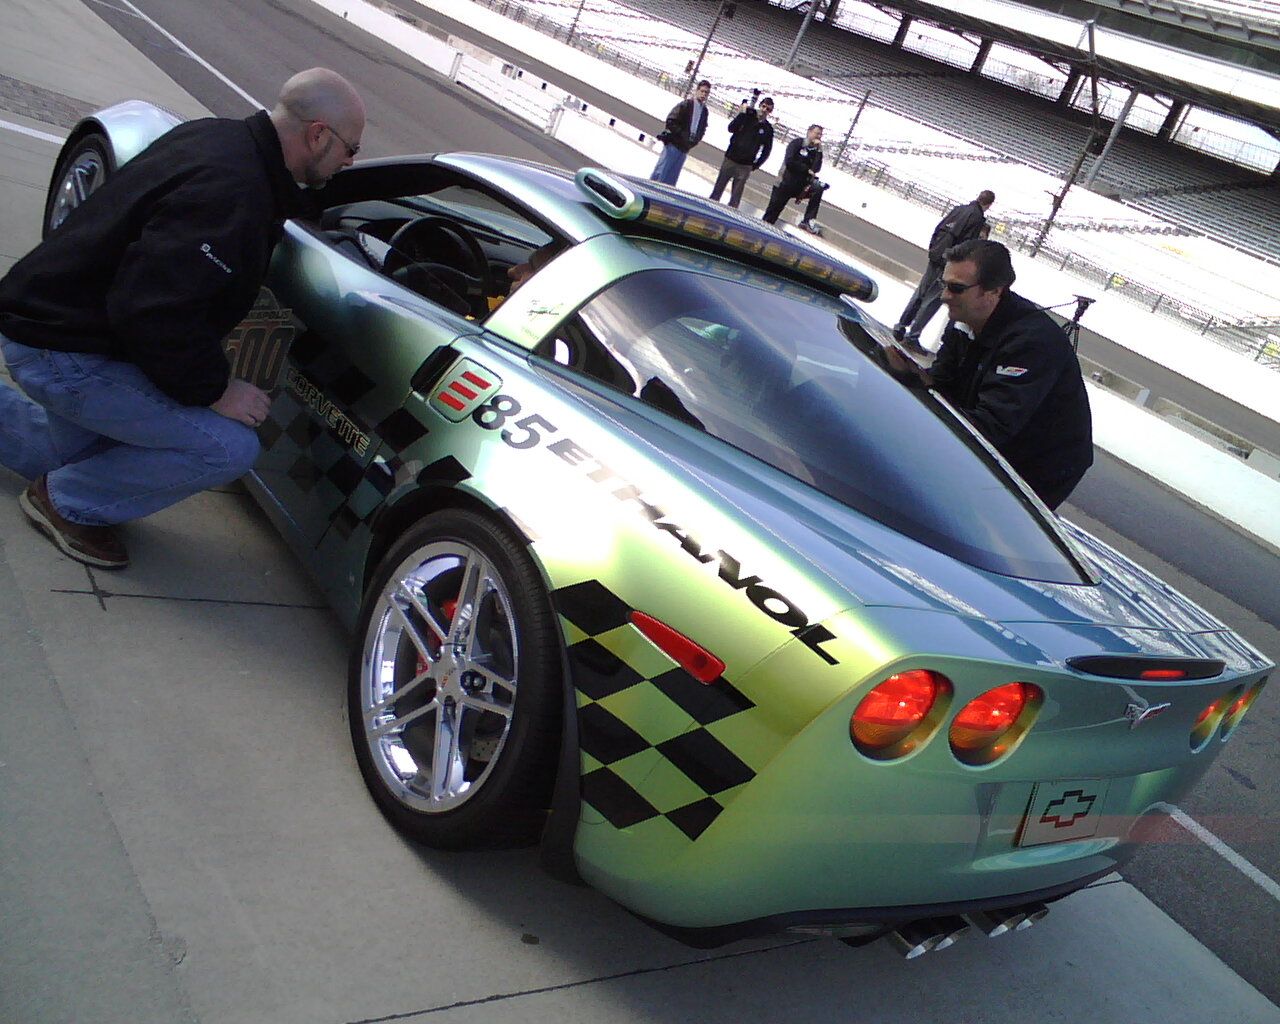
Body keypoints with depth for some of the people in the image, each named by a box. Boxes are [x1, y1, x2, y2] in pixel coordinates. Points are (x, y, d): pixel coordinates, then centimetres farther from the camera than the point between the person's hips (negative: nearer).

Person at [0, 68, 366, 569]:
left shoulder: (216, 135, 2)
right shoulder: (231, 196, -29)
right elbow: (154, 311, -34)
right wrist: (217, 390, -21)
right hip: (63, 353, -10)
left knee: (87, 455, 31)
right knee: (229, 447, -19)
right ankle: (68, 503, 0)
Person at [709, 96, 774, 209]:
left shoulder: (768, 129, 2)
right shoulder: (747, 117, 1)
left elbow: (767, 150, 8)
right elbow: (731, 128, -10)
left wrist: (756, 165, 2)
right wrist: (742, 113, -21)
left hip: (745, 166, -1)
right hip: (730, 160, 1)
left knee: (736, 195, -4)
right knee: (718, 189, 7)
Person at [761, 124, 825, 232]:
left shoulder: (816, 151, 8)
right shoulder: (797, 143, -3)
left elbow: (816, 169, -8)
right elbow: (789, 162, -17)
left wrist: (819, 150, -12)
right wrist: (807, 170, -11)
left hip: (800, 186, 3)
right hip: (784, 184, -3)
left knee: (818, 188, -24)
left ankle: (809, 221, -22)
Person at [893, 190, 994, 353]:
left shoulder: (959, 209, 10)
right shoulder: (978, 218, -12)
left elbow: (938, 229, 13)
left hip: (936, 256, 7)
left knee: (920, 293, 14)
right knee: (933, 299, -3)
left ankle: (901, 327, 16)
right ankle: (913, 335, -5)